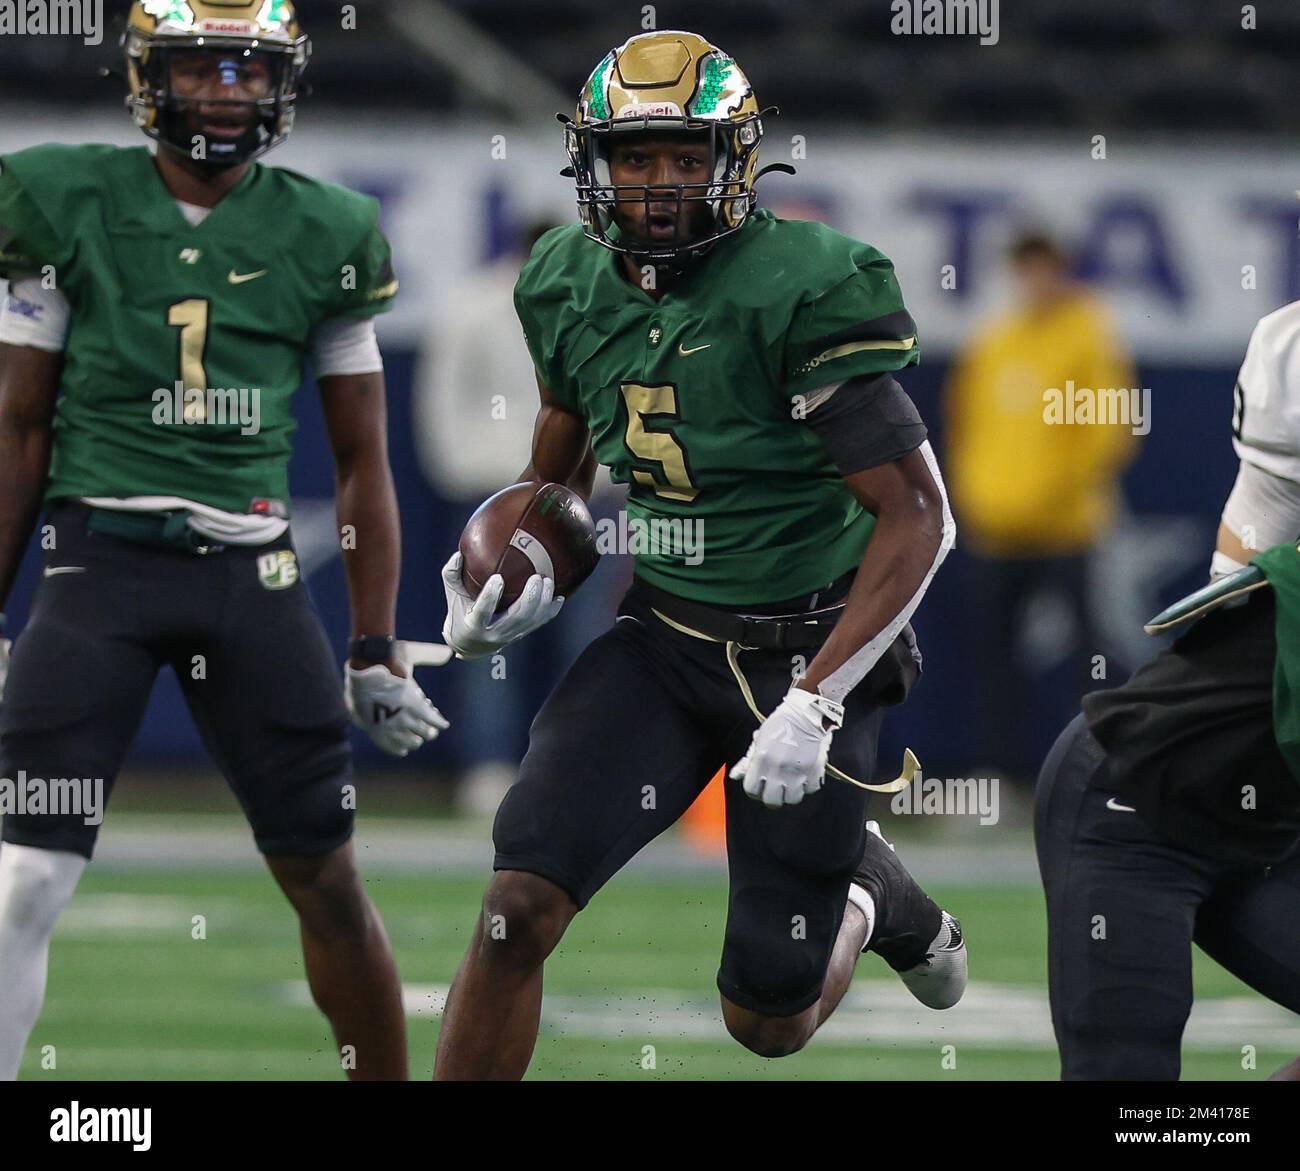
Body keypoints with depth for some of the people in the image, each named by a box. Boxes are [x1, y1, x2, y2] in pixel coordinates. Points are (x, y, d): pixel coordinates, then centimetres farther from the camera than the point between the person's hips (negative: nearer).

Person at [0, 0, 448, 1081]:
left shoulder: (324, 237, 6)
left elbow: (362, 458, 12)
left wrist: (378, 651, 9)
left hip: (252, 574, 2)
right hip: (102, 558, -2)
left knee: (327, 880, 5)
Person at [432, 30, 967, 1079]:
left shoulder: (803, 291, -21)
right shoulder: (573, 285, -2)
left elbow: (917, 518, -20)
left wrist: (815, 705, -27)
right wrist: (535, 576, 5)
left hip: (809, 651, -4)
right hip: (664, 636, 4)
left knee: (769, 1022, 6)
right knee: (520, 909, -18)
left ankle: (872, 897, 41)